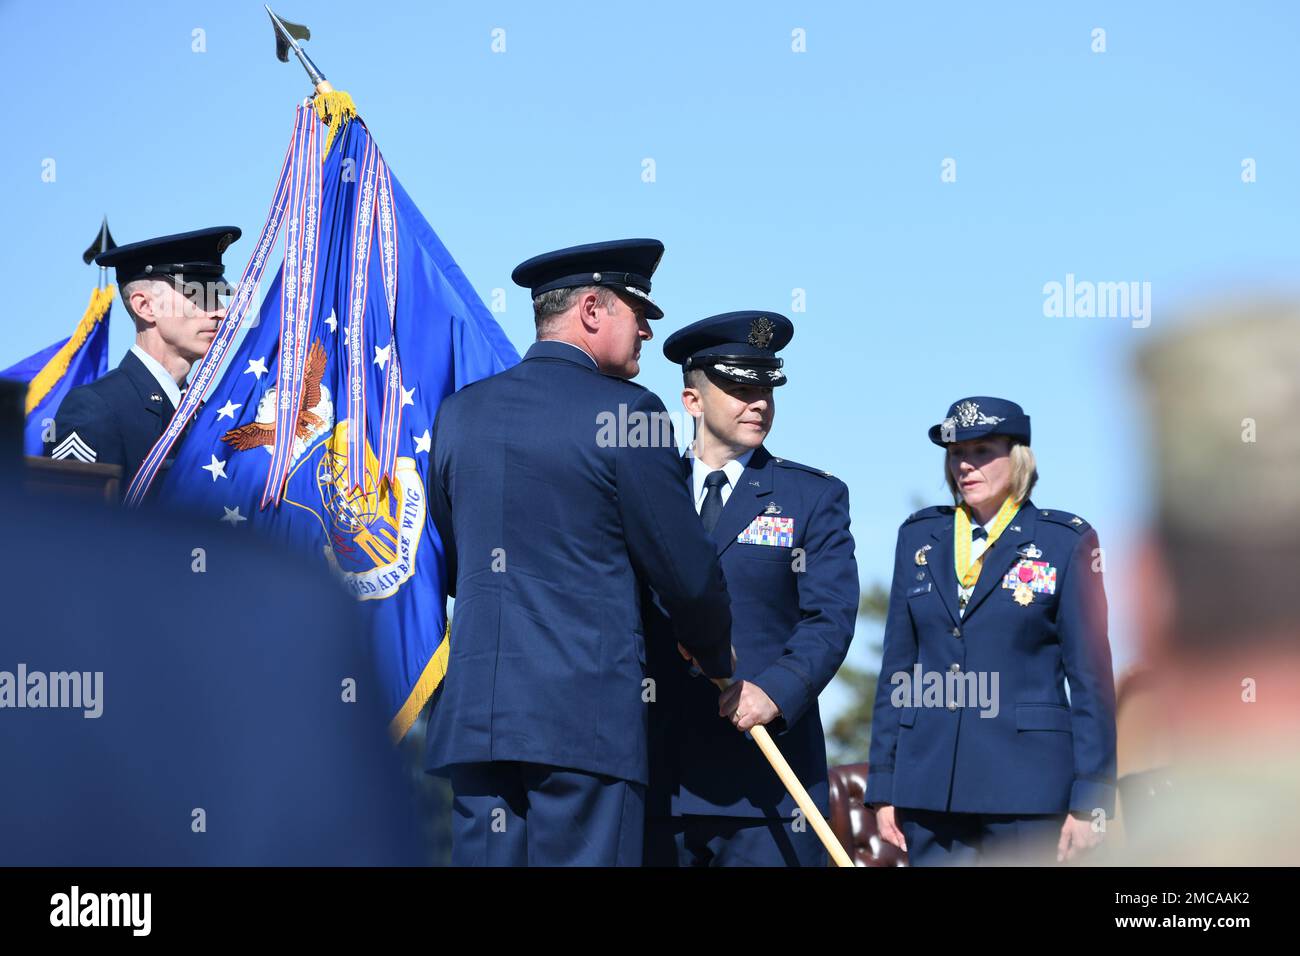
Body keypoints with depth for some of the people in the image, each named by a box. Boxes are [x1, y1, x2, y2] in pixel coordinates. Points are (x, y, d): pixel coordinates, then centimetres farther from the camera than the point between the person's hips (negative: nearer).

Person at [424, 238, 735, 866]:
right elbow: (686, 572, -2)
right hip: (587, 715, -6)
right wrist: (716, 657, 16)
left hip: (476, 713, 6)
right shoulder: (626, 414, -6)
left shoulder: (459, 413, 12)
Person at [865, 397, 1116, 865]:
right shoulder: (920, 537, 12)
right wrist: (883, 787, 8)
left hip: (1023, 784, -3)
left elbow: (1090, 675, -1)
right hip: (928, 778, 3)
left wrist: (1089, 799, -5)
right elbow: (898, 665, 13)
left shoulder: (1066, 541, 1)